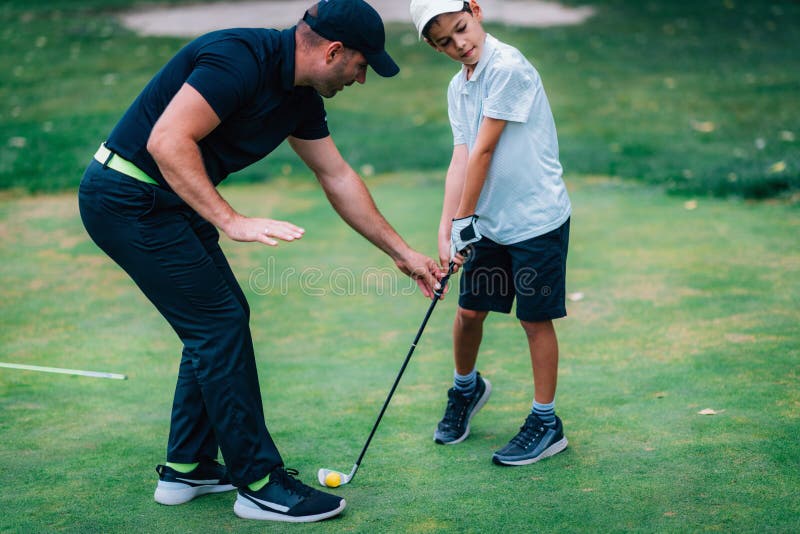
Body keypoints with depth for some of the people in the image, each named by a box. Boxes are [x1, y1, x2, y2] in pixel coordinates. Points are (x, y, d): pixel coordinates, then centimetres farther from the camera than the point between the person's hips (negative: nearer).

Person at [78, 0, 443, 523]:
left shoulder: (300, 97, 7)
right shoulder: (241, 60, -22)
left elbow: (339, 178, 17)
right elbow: (167, 141, -29)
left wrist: (403, 253, 20)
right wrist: (232, 221, -29)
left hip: (168, 203, 10)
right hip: (128, 198, -10)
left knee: (220, 321, 13)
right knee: (221, 323, -9)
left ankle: (186, 468, 23)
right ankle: (259, 484, 0)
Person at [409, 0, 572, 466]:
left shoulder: (508, 67, -18)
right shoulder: (457, 87, 8)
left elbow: (483, 151, -18)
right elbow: (460, 160, -1)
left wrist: (464, 220, -15)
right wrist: (446, 229, -11)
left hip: (537, 219, -7)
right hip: (489, 222, 7)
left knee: (536, 318, 2)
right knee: (469, 310, 12)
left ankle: (546, 423, 16)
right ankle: (466, 388, 39)